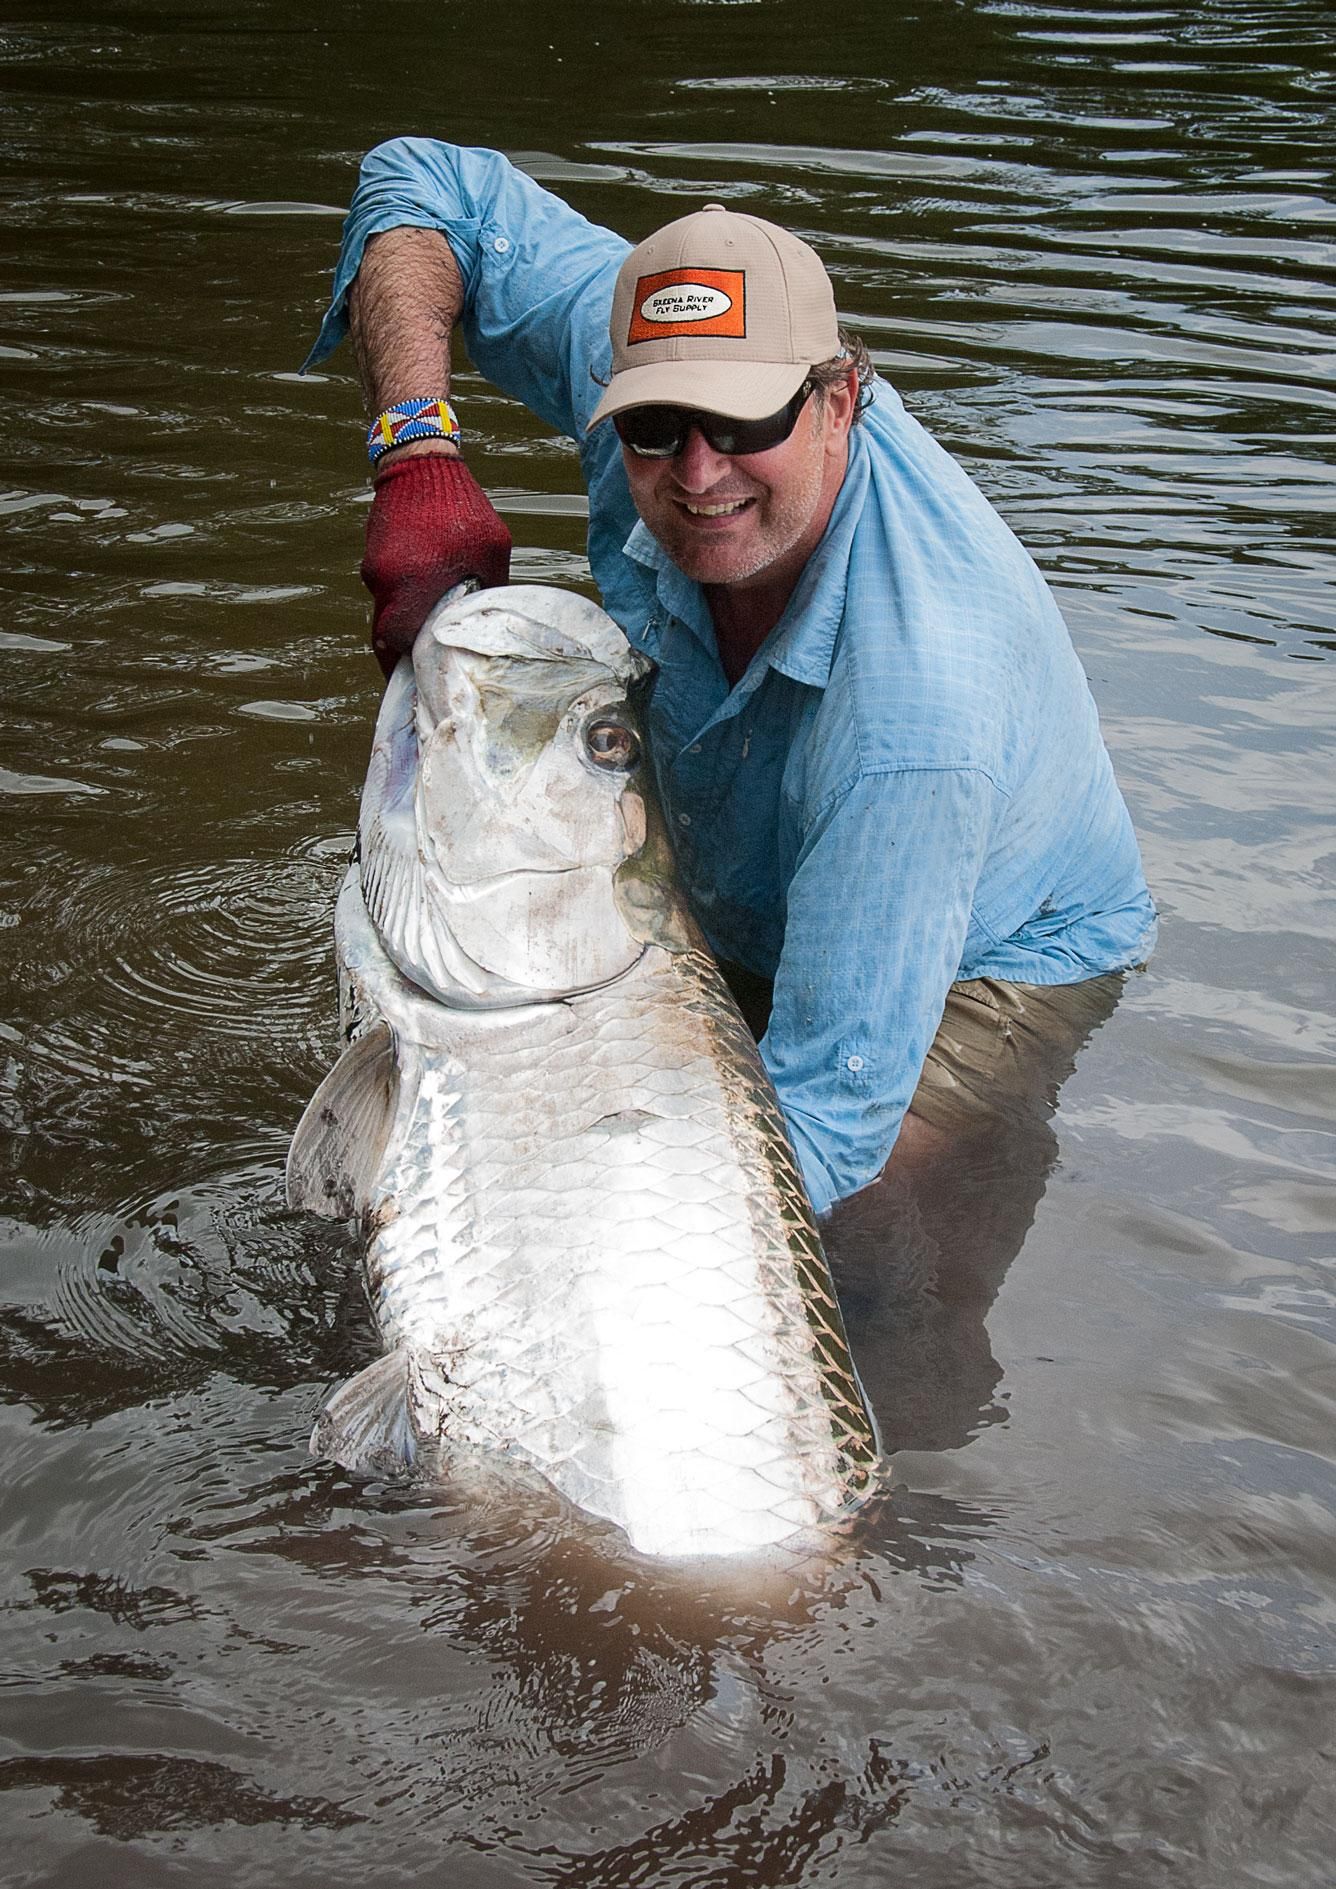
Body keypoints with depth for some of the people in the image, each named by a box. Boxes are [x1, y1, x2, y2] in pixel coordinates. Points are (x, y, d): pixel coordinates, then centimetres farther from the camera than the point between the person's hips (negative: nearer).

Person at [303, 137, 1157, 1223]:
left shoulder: (921, 710, -43)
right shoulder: (637, 351, -26)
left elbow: (830, 1110, -41)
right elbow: (423, 182, -13)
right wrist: (417, 459, -28)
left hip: (991, 964, -5)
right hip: (738, 920, 5)